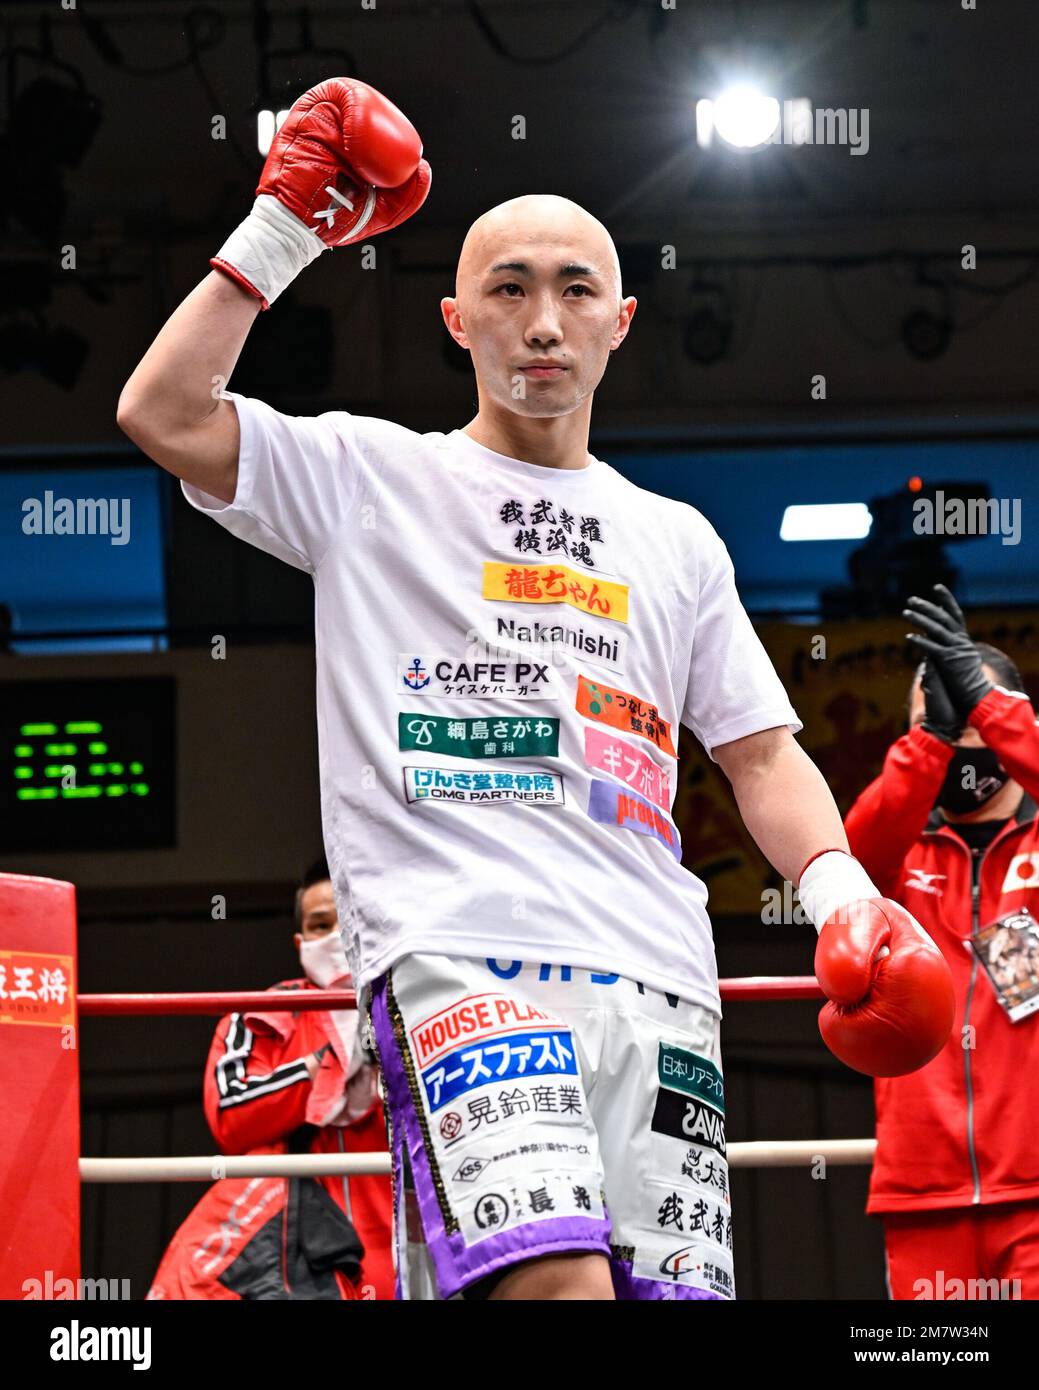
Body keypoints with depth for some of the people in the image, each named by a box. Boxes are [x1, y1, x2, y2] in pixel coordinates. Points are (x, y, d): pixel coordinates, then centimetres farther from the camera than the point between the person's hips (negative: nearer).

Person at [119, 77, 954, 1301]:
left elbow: (760, 753, 24)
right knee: (559, 1279, -28)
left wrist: (840, 891, 5)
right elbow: (165, 415, -1)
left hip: (656, 977, 5)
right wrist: (281, 232, 2)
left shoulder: (677, 541, 25)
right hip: (455, 955, -5)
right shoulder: (370, 477, 13)